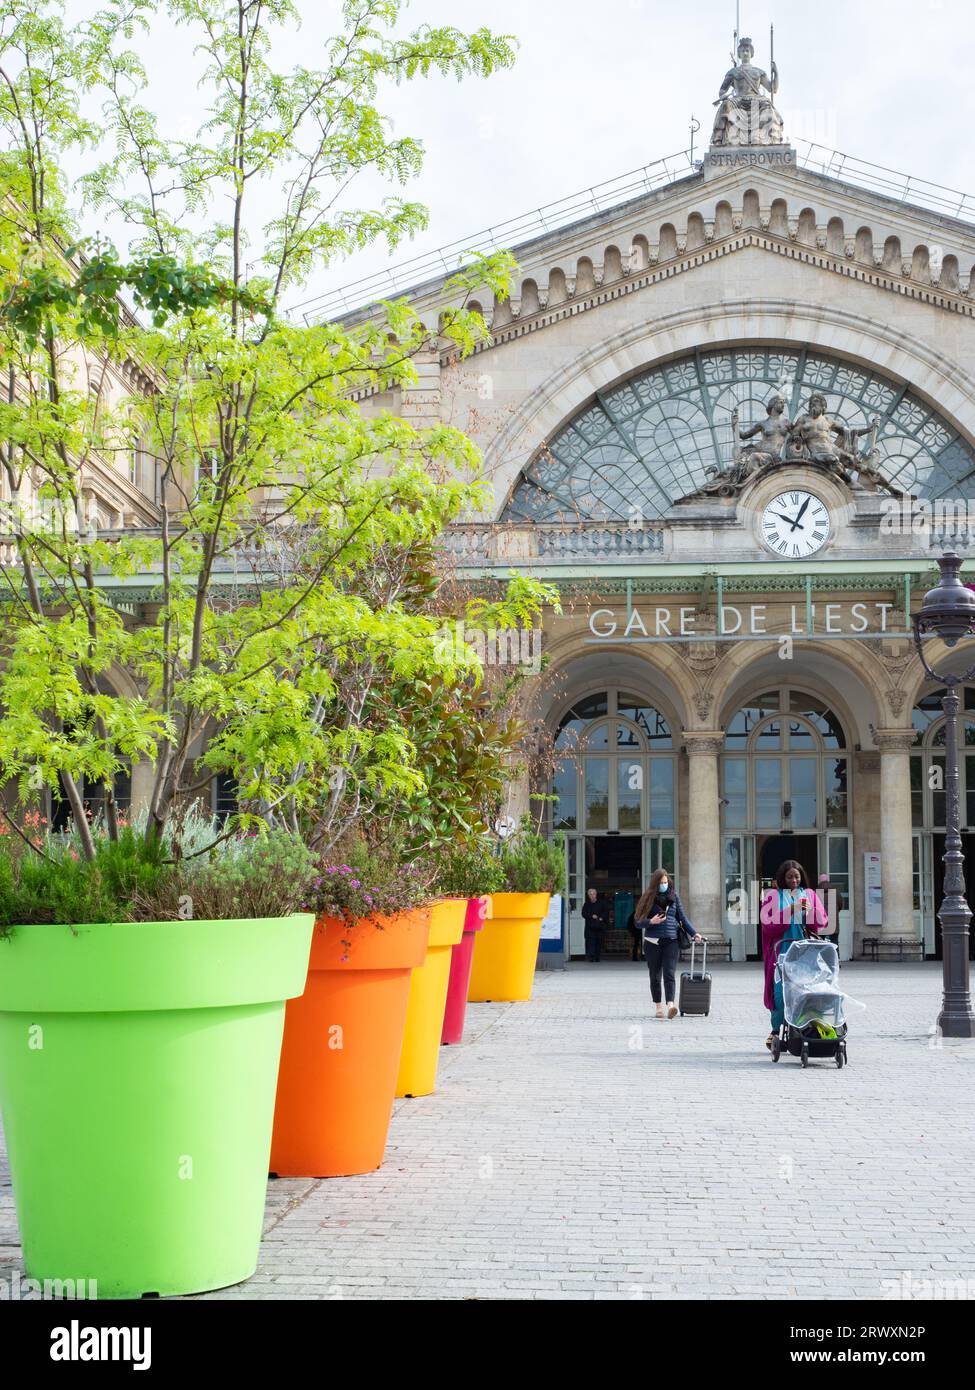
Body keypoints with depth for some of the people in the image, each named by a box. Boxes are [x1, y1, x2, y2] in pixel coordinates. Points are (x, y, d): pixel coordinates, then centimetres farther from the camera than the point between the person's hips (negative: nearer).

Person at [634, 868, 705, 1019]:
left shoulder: (674, 897, 11)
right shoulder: (648, 899, 5)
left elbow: (682, 918, 15)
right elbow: (639, 922, 4)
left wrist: (694, 934, 5)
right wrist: (651, 921, -15)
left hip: (671, 941, 0)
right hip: (653, 942, 0)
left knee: (669, 975, -13)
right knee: (655, 976, 6)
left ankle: (671, 1006, -26)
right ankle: (659, 1007, 16)